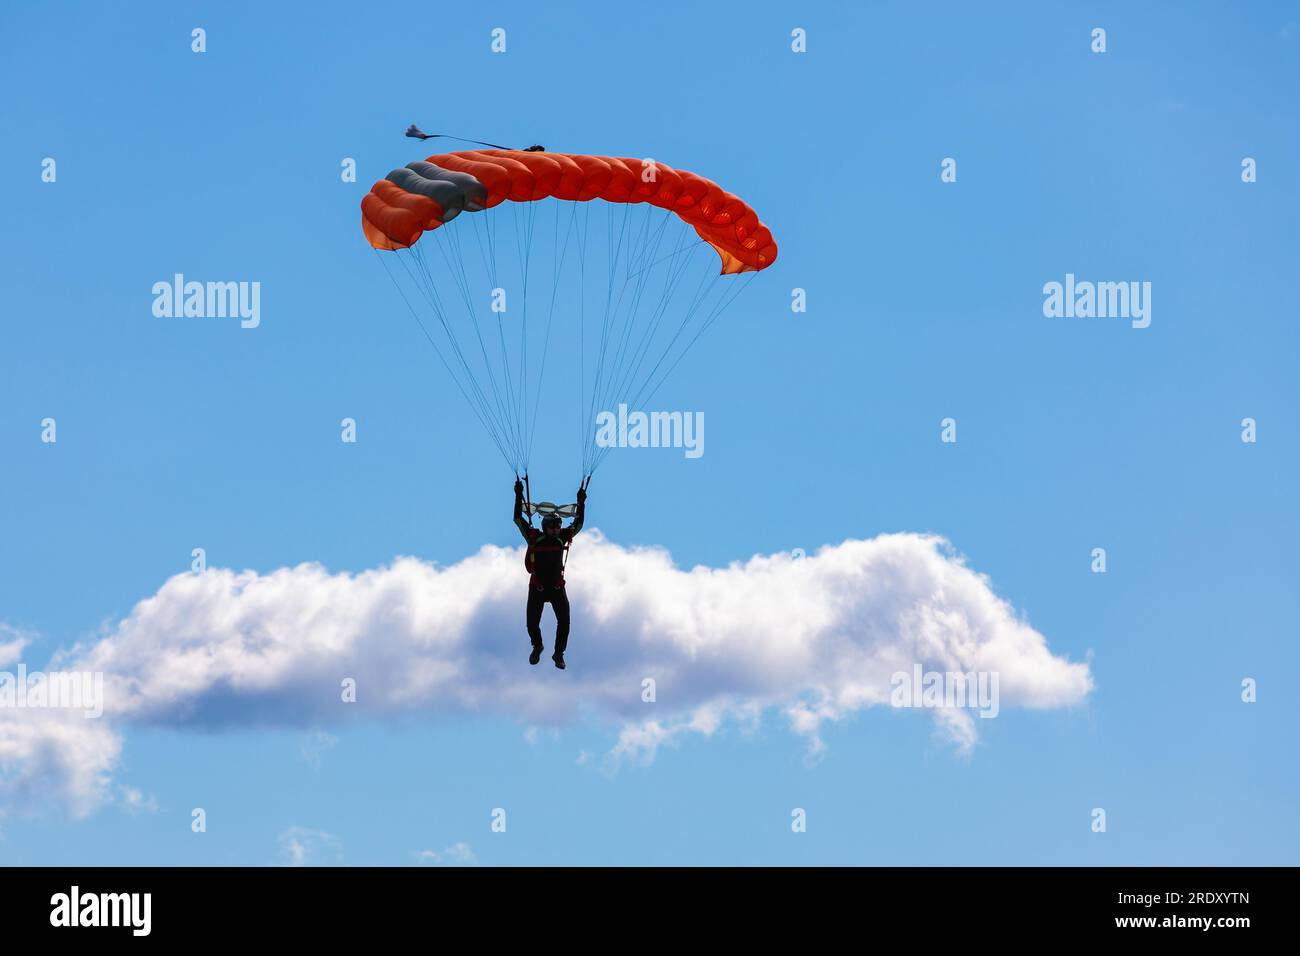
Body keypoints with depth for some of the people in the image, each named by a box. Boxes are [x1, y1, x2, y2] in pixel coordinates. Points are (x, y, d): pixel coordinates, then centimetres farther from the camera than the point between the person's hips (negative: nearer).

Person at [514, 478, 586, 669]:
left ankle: (559, 654, 13)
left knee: (564, 622, -7)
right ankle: (537, 647, 35)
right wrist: (519, 496, -18)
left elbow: (578, 524, 4)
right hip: (537, 588, -1)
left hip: (557, 587, 1)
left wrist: (581, 503, -6)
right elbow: (518, 519, -12)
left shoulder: (562, 537, -3)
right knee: (532, 624, 3)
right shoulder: (534, 537, -10)